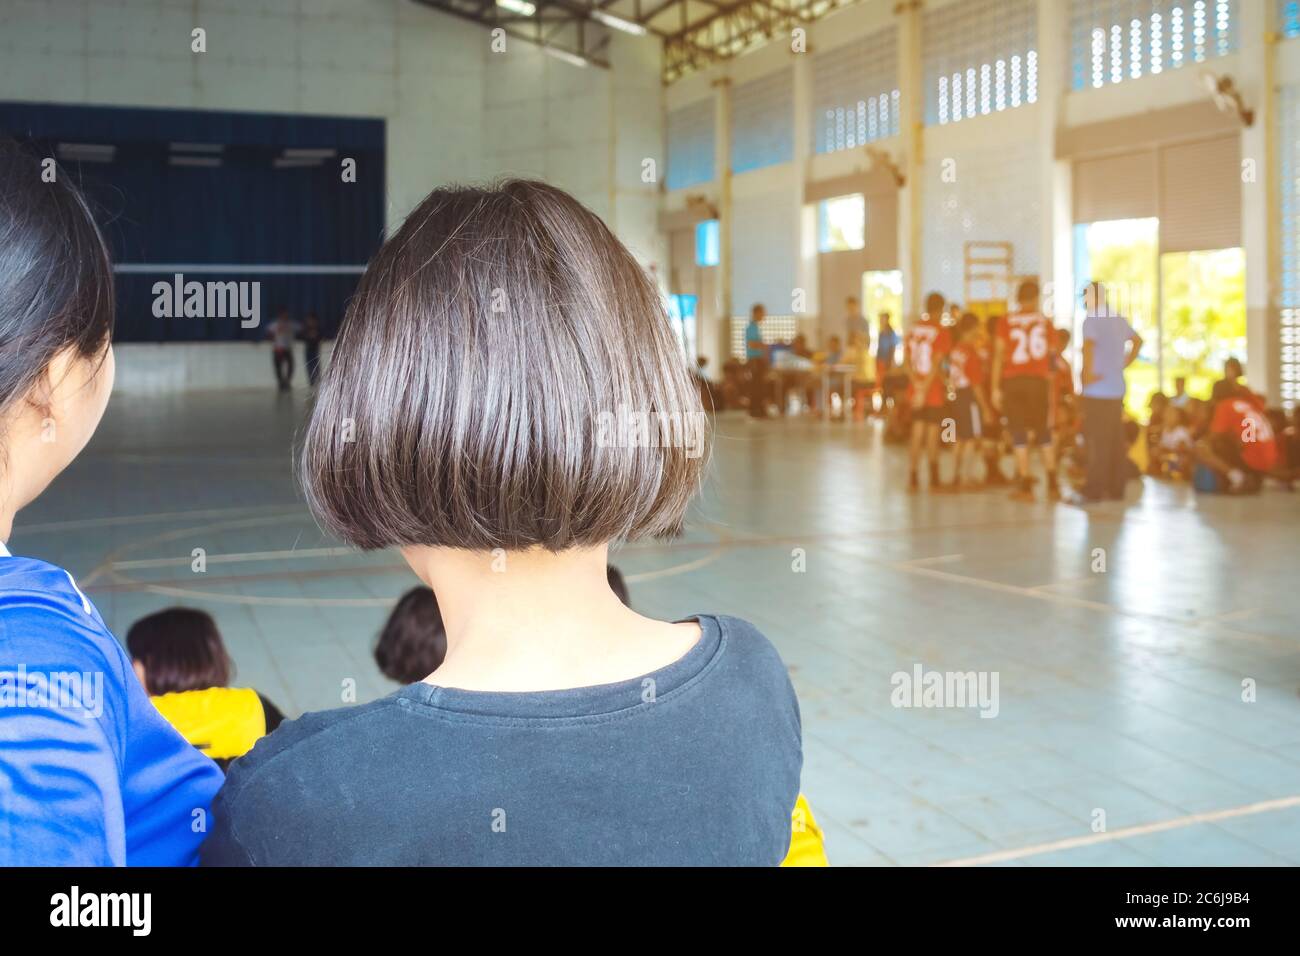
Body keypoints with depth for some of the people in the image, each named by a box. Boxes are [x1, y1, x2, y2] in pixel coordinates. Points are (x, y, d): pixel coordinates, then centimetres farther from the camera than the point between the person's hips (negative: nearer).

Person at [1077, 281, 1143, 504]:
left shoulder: (1092, 321, -10)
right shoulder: (1120, 320, 15)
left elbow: (1088, 345, -27)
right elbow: (1138, 341, 29)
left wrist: (1087, 373, -16)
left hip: (1097, 390, -8)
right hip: (1117, 390, 8)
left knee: (1096, 442, -5)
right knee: (1115, 441, 11)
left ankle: (1094, 491, -5)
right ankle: (1115, 489, 16)